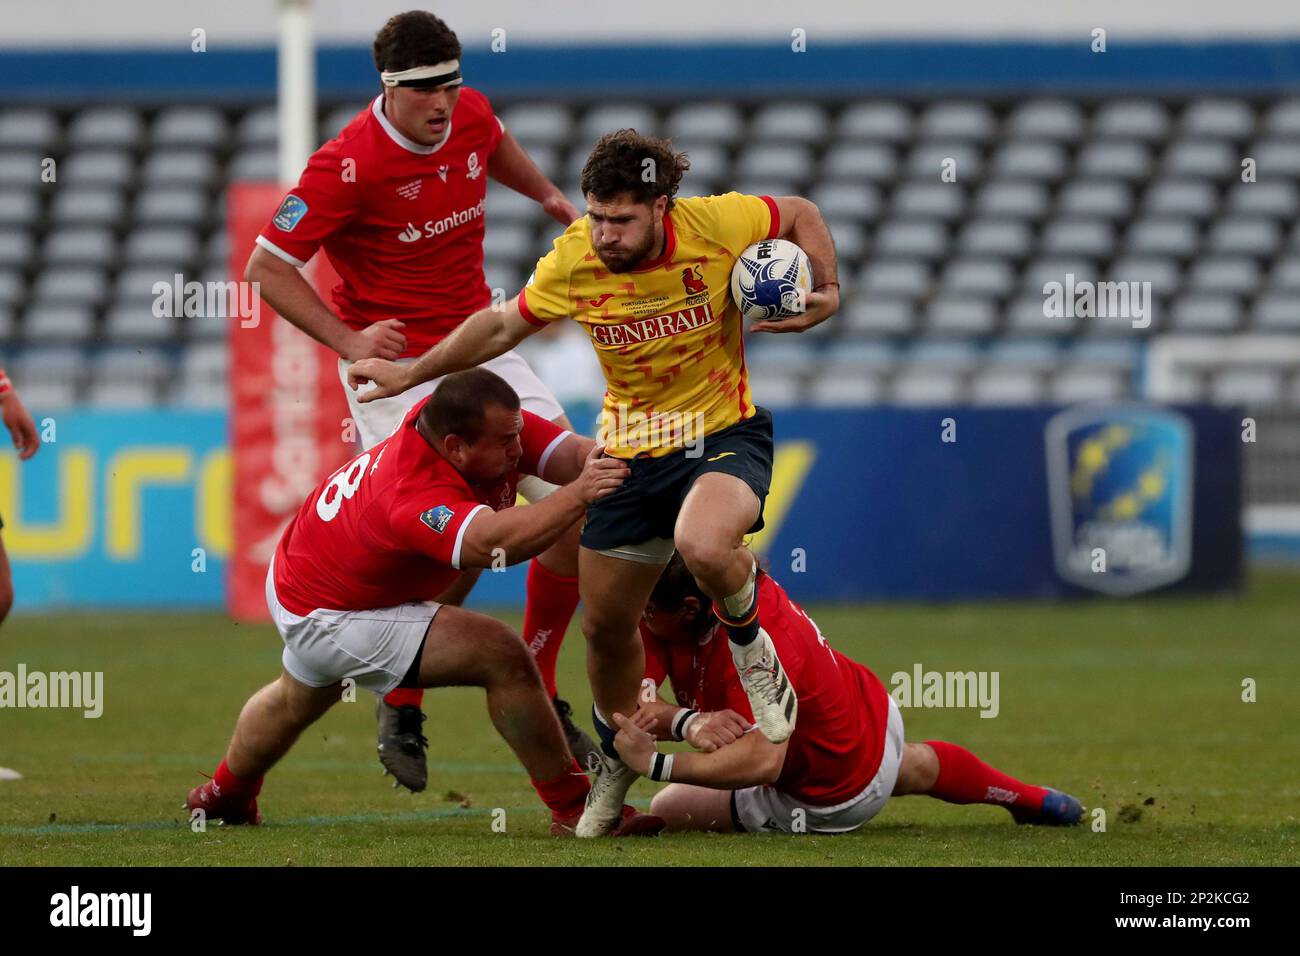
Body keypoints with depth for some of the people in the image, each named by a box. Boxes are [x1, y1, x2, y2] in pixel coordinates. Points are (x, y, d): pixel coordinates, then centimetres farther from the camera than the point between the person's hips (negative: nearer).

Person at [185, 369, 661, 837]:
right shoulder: (413, 495, -43)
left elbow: (570, 452, -26)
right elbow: (492, 542, -60)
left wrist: (603, 460, -48)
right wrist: (580, 494, -67)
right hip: (327, 617, -10)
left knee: (297, 702, 37)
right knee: (503, 656, -20)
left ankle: (225, 793, 64)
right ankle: (576, 810, -11)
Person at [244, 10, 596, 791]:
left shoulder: (473, 116, -2)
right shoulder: (350, 165, -21)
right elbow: (267, 267, -16)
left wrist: (550, 196, 18)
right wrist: (347, 341, -21)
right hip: (397, 365, -7)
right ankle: (401, 710, 3)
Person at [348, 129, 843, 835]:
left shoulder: (716, 224, -20)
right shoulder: (572, 261, -13)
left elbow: (800, 214, 1)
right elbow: (502, 326, 6)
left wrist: (827, 290, -12)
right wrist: (411, 374, 7)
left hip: (723, 433, -3)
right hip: (631, 451, 4)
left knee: (704, 546, -36)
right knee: (605, 622, 9)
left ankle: (753, 653, -2)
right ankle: (618, 756, 40)